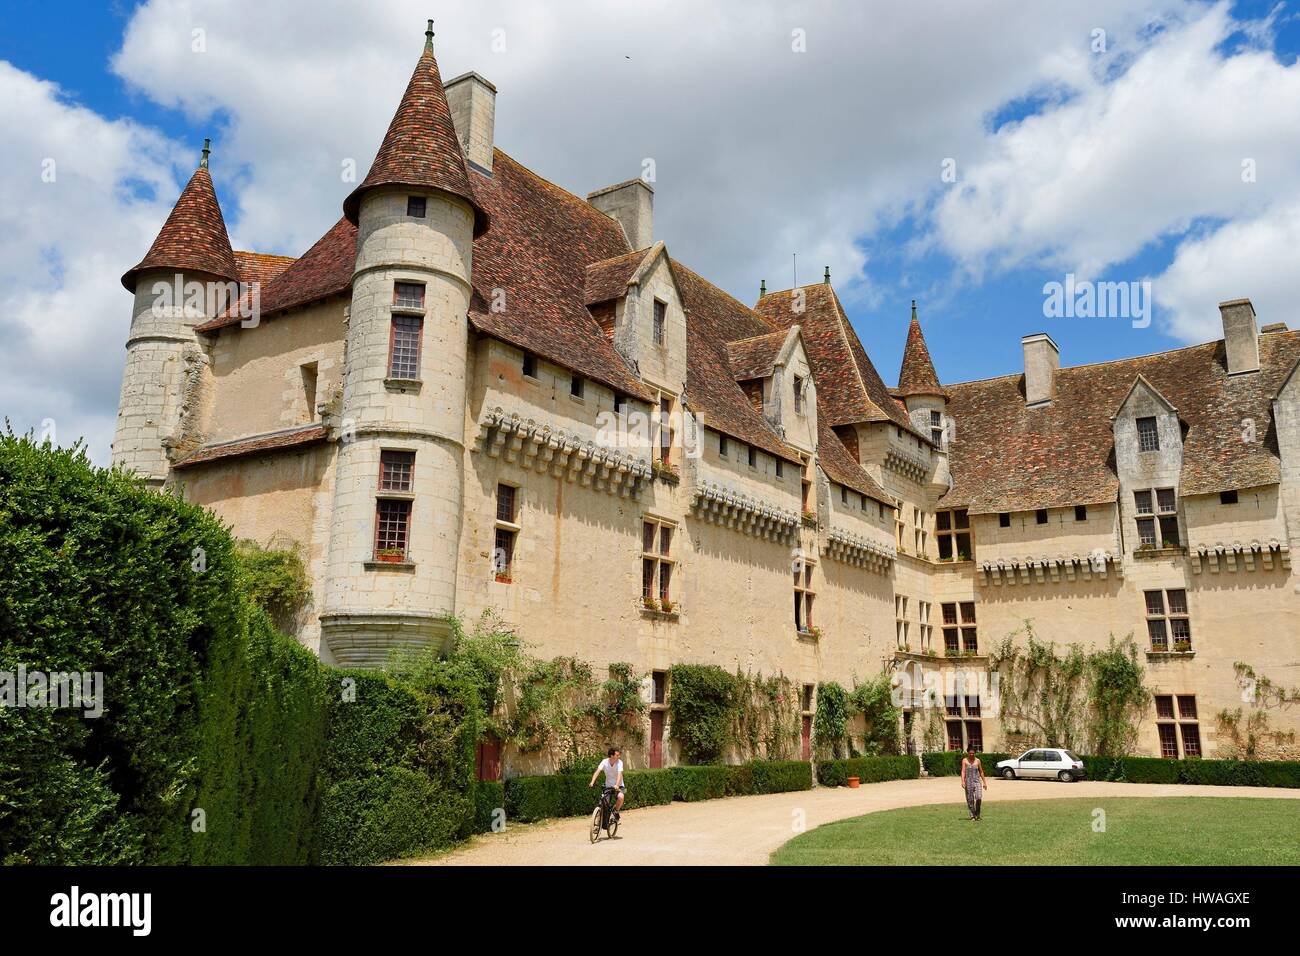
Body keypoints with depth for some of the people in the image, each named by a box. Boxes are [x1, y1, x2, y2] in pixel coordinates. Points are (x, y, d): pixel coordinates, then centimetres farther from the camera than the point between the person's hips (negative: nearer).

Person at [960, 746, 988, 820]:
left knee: (978, 798, -16)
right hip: (968, 782, -1)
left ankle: (977, 814, 4)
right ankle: (972, 816, 15)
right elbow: (963, 771, -7)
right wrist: (963, 781, -18)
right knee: (970, 800, 3)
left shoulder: (977, 761, 5)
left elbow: (981, 772, 13)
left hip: (977, 781, 1)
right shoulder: (964, 760, 0)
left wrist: (984, 782, 14)